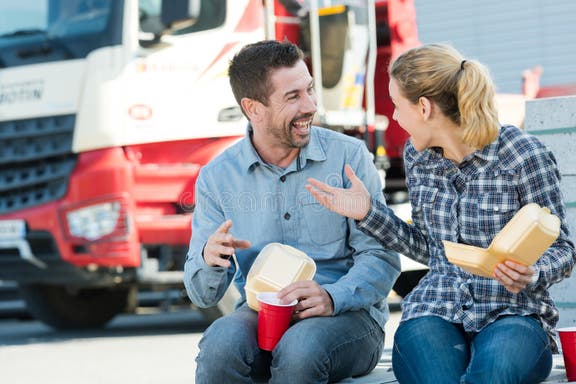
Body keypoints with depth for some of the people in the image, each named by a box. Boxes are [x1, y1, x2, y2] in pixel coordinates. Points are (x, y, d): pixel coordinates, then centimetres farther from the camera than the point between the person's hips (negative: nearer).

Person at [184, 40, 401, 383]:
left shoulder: (348, 156, 1)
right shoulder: (217, 178, 6)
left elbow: (381, 256, -4)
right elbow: (204, 296, 9)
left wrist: (332, 298, -23)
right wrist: (209, 259, -15)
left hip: (346, 314, -1)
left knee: (300, 349, -36)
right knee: (221, 344, -33)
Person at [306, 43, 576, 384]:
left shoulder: (523, 155, -7)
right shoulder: (418, 156, 10)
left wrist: (532, 276, -23)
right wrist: (368, 213, 10)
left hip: (512, 314, -3)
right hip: (435, 313, 3)